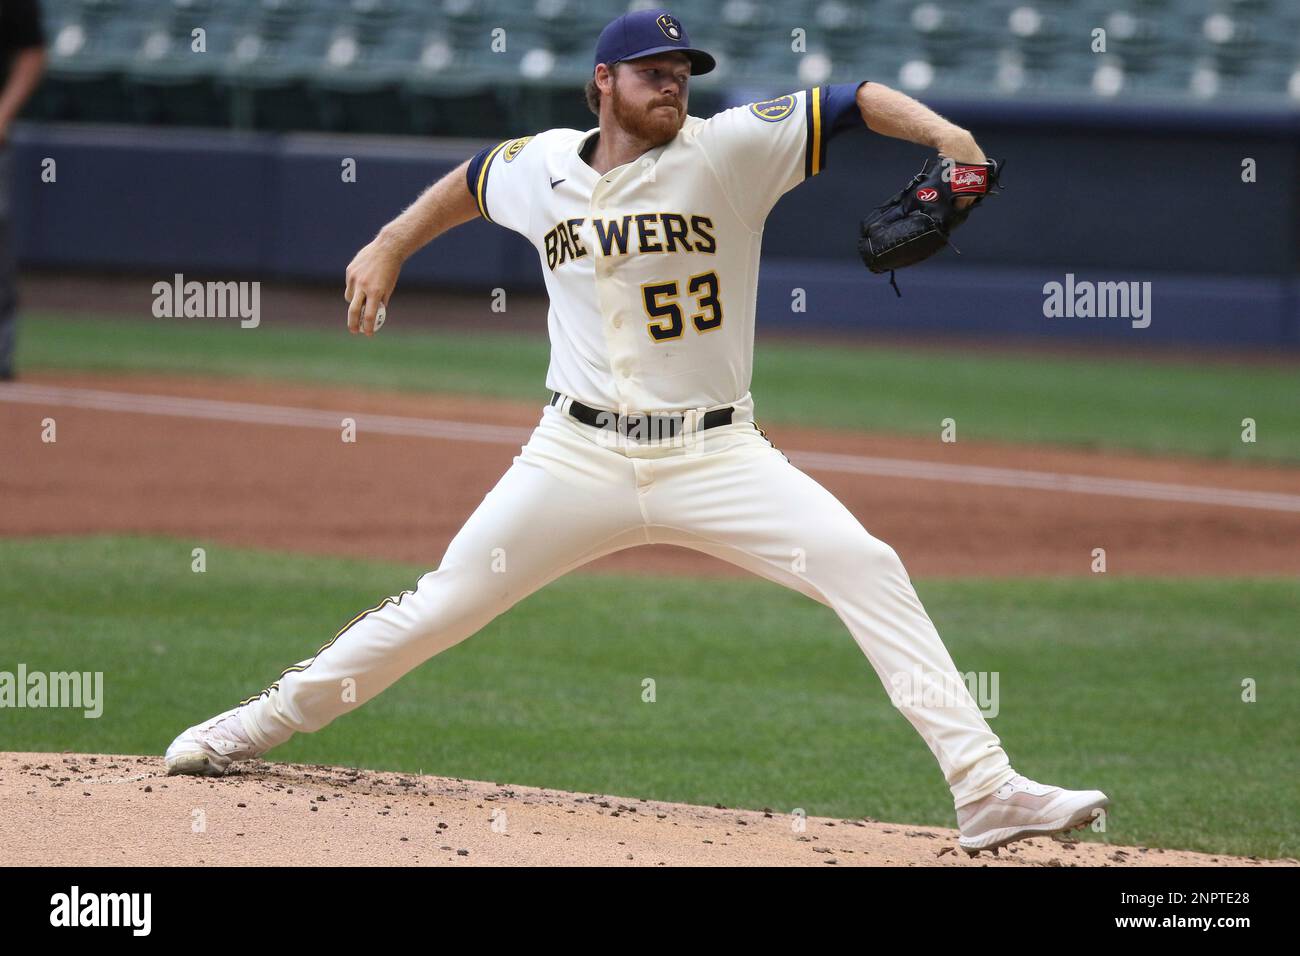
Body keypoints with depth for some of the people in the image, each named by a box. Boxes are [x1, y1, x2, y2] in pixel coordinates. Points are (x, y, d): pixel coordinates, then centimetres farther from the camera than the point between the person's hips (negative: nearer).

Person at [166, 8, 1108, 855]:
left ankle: (984, 788, -19)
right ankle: (273, 718, 26)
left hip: (715, 456, -2)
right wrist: (390, 248, 23)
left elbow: (853, 101, -15)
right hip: (580, 459, 2)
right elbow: (473, 181, 26)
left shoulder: (728, 151, -7)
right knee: (445, 603, 5)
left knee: (868, 569, -18)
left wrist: (942, 133, -31)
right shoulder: (541, 166, 3)